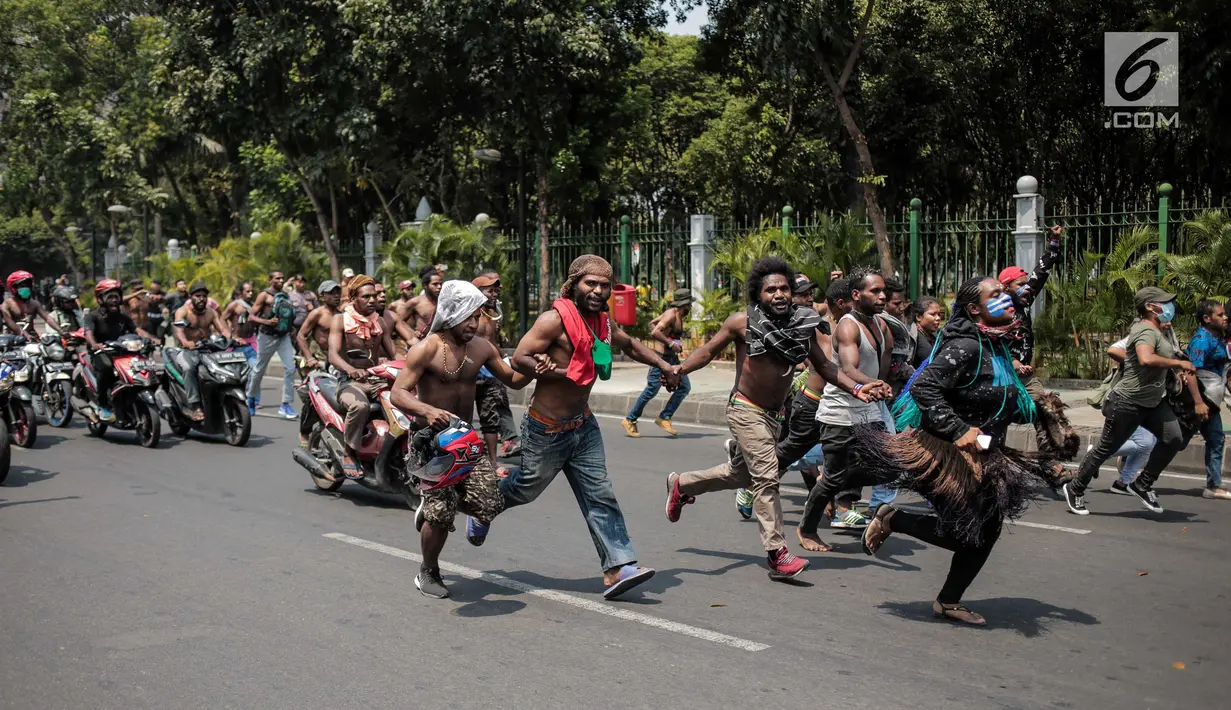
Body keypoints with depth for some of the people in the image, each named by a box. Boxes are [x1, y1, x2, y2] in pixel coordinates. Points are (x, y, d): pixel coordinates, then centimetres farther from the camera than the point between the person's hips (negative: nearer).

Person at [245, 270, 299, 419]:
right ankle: (251, 397, 32)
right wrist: (267, 322, -23)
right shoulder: (264, 295, -4)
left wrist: (292, 327, 9)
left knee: (290, 368, -11)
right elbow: (251, 317, -9)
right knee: (259, 370, 9)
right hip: (267, 336, -4)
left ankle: (285, 405, -9)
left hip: (284, 336, 4)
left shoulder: (286, 296, 13)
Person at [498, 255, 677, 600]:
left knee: (600, 496, -2)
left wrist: (662, 365, 14)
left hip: (583, 425, 6)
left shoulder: (603, 322, 5)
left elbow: (629, 345, 25)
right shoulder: (554, 319, -20)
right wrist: (565, 373, -24)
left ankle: (617, 568, -5)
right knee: (527, 487, 13)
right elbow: (519, 359, -23)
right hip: (546, 429, -6)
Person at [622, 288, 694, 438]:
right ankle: (630, 420, 9)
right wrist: (671, 344, -25)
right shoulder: (671, 315, -18)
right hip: (662, 357, -10)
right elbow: (654, 333, -30)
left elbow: (653, 324, 22)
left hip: (672, 358, 10)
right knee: (651, 391, -3)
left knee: (685, 387, 3)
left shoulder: (678, 315, 12)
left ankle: (664, 418, 7)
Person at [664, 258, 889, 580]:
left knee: (741, 473, 21)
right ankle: (778, 555, -13)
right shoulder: (742, 323, -12)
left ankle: (681, 484, 44)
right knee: (766, 476, -15)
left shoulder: (803, 324, -1)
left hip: (771, 415, 7)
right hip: (745, 410, -6)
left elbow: (823, 366, 4)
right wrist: (680, 369, -20)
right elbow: (708, 351, -4)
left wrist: (856, 388, -8)